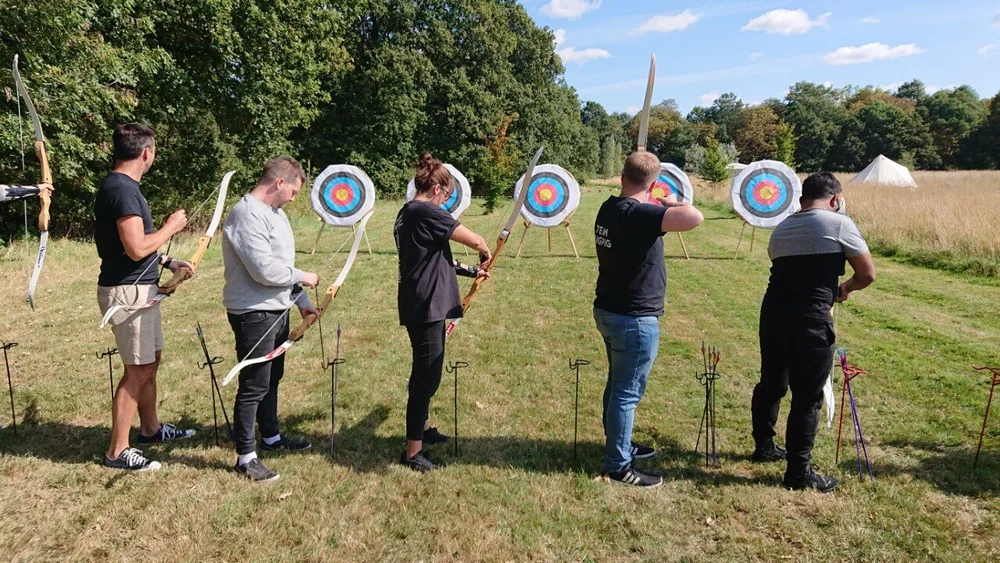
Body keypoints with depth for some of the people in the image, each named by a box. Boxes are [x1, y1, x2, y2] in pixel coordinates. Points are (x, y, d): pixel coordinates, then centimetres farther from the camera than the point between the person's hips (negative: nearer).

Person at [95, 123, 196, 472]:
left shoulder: (121, 187, 13)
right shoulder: (123, 190, -19)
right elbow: (137, 248, -25)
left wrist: (169, 262, 17)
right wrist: (170, 227, -12)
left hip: (139, 289, 10)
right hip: (127, 292, -10)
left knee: (150, 362, 19)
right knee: (138, 370, -3)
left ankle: (150, 428, 34)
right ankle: (117, 452, 7)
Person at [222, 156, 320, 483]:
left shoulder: (274, 212, 13)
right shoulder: (247, 215, -19)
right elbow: (264, 269, -26)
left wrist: (302, 302, 13)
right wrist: (303, 278, -11)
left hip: (277, 310, 10)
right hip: (254, 313, -10)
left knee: (271, 379, 22)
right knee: (254, 386, -1)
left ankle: (271, 437, 38)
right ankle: (246, 457, 11)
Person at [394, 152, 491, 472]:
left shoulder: (407, 213, 13)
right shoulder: (426, 212, -17)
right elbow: (474, 240, -15)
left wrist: (468, 271, 17)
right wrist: (486, 254, 7)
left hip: (419, 306, 10)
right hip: (426, 307, -10)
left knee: (425, 372, 23)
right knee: (427, 376, -2)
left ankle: (421, 428, 40)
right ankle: (413, 452, 7)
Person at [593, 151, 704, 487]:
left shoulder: (609, 209, 4)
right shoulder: (639, 213, -23)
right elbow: (695, 218, -33)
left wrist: (661, 209, 25)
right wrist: (672, 204, -14)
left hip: (609, 311, 9)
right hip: (634, 319, -9)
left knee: (618, 386, 22)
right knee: (627, 393, 2)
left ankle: (619, 445, 39)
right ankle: (618, 466, 14)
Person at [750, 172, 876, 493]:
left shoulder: (781, 229, 15)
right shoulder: (839, 225, -2)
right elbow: (868, 274, 1)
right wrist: (846, 289, 22)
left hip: (772, 312, 7)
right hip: (809, 320, -7)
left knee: (771, 383, 22)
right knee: (807, 397, 3)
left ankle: (764, 447, 38)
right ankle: (799, 472, 12)